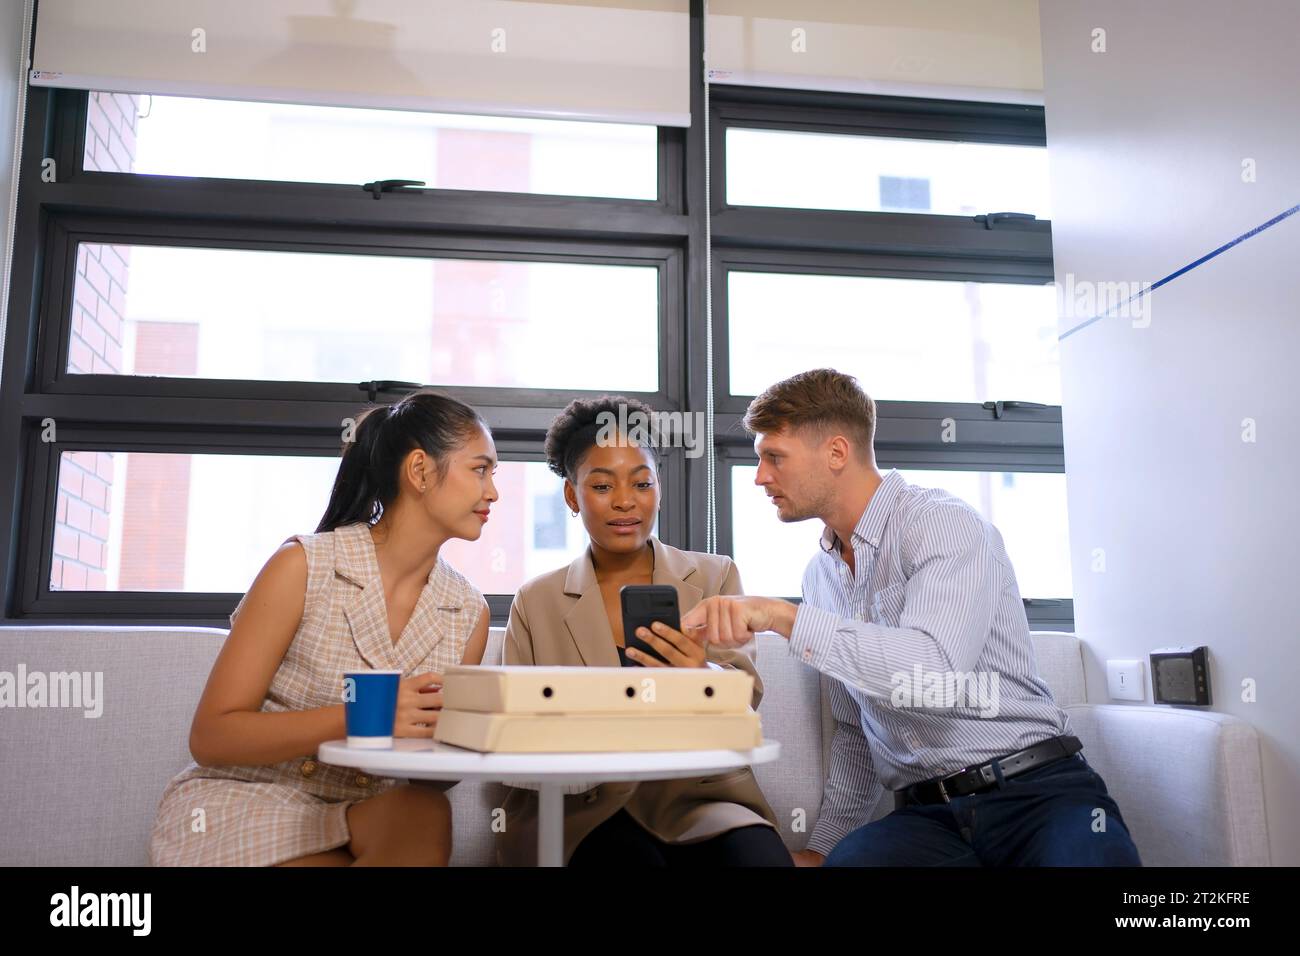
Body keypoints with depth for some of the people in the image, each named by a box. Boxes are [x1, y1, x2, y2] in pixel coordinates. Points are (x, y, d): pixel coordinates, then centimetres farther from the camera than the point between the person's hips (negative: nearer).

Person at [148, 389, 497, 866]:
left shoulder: (470, 613, 1)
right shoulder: (302, 566, -12)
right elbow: (210, 738, -12)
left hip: (361, 816, 4)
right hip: (240, 803, -3)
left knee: (425, 813, -31)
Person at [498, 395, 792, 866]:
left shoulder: (715, 577, 9)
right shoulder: (536, 602, 8)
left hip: (700, 796, 1)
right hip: (583, 809, -1)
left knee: (762, 856, -30)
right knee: (628, 856, -33)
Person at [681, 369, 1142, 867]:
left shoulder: (944, 522, -9)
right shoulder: (819, 574, 14)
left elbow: (936, 671, -26)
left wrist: (784, 617, -29)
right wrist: (822, 845, 13)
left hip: (1035, 790, -3)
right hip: (925, 813, 4)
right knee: (852, 857, -30)